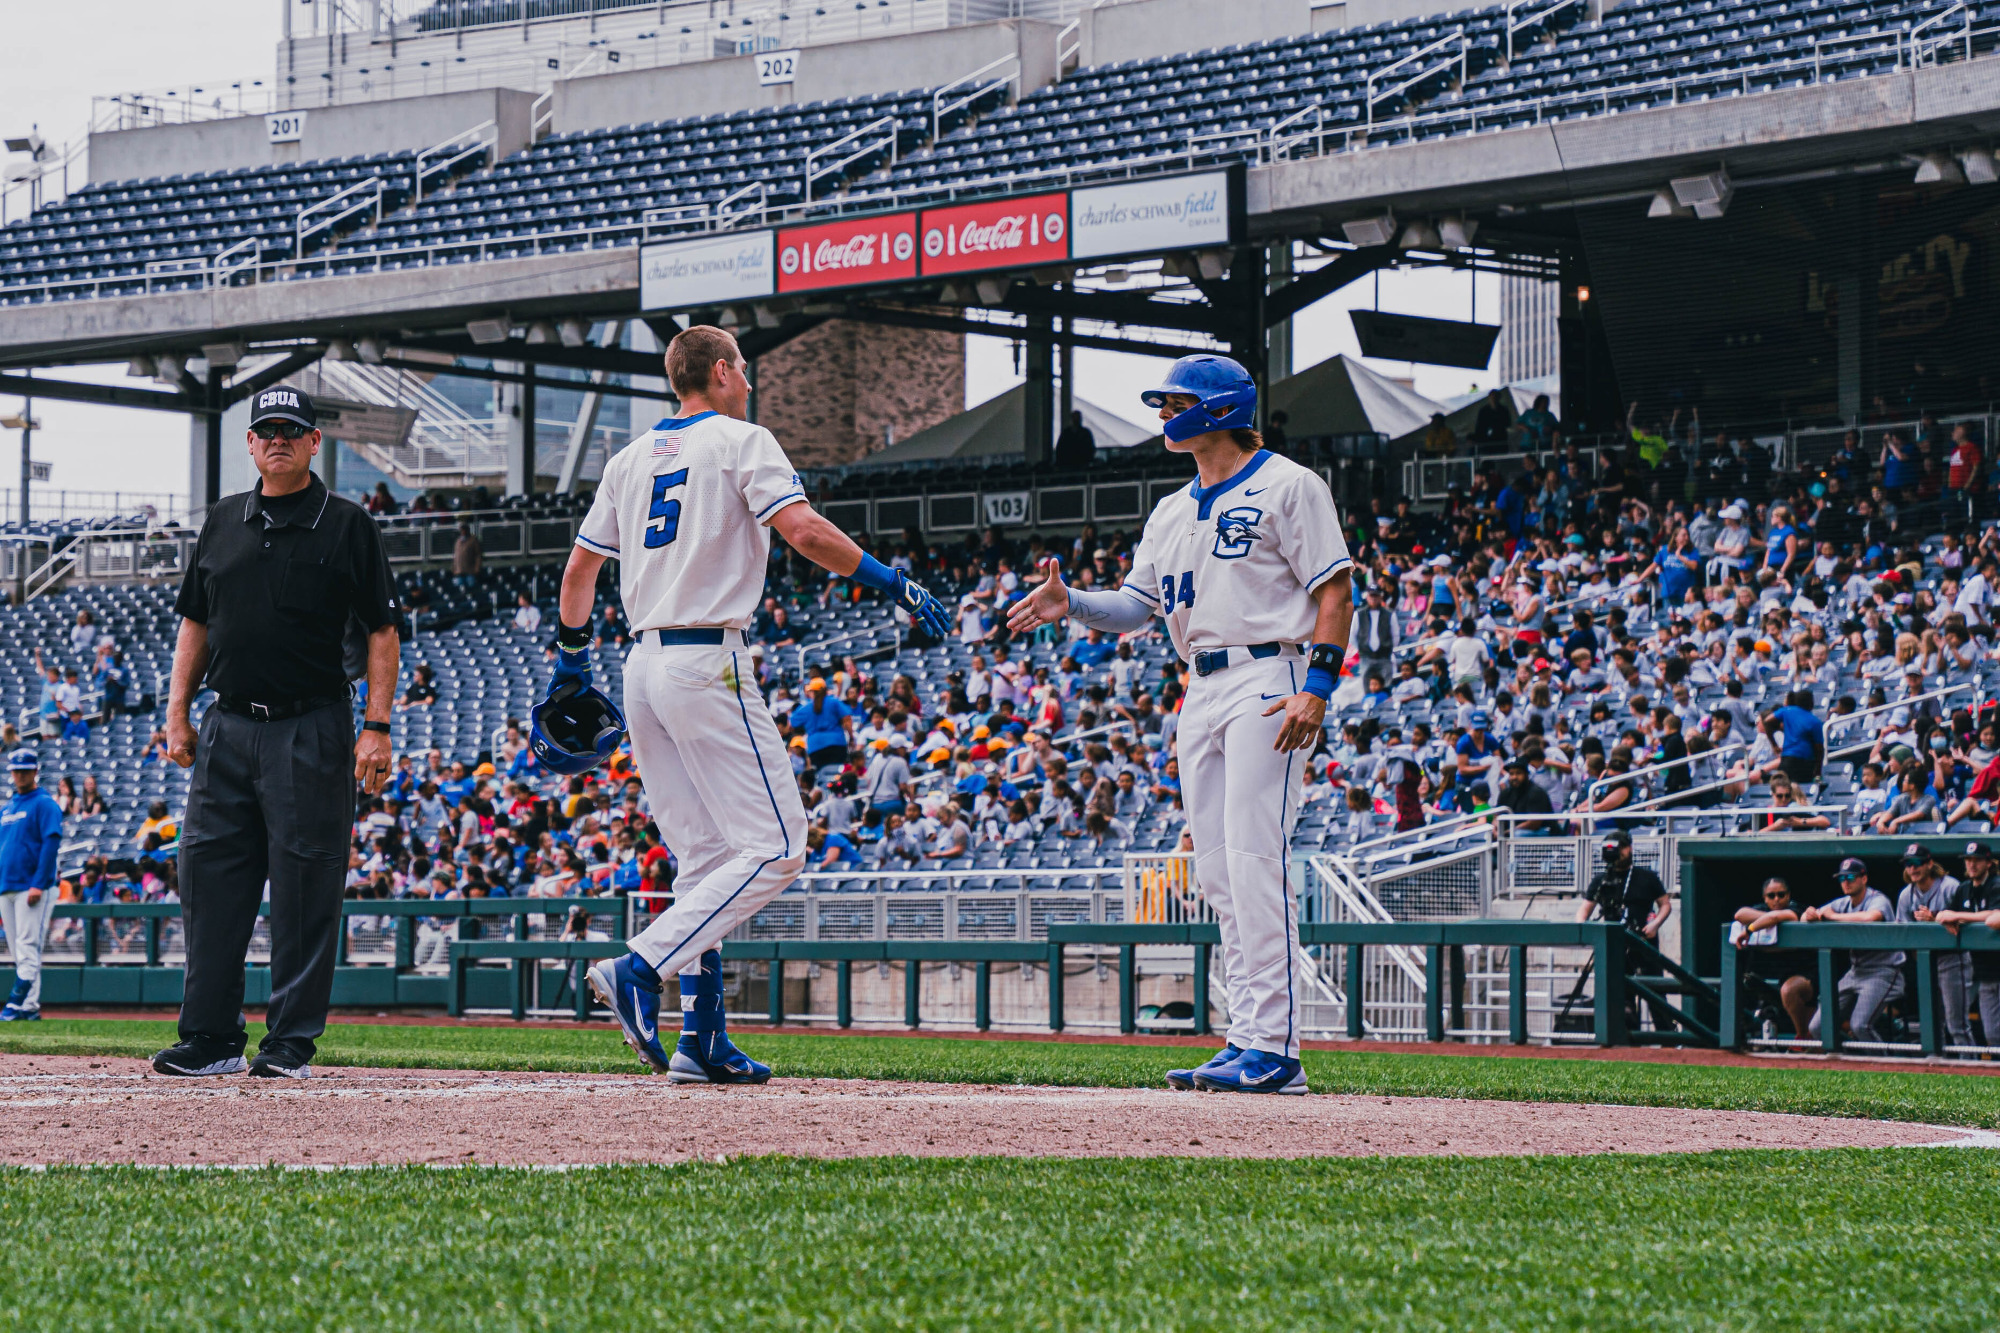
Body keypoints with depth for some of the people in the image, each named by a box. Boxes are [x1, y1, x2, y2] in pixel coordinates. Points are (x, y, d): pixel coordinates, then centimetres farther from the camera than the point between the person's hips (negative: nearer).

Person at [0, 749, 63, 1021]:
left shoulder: (44, 804, -4)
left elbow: (51, 843, -12)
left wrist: (39, 884, -20)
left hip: (33, 889, -8)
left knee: (28, 947, -12)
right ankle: (31, 1008, 8)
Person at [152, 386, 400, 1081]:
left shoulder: (348, 526, 1)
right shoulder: (225, 521, 14)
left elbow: (380, 632, -1)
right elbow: (195, 623, 18)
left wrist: (377, 727, -9)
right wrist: (177, 715, 9)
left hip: (311, 730, -4)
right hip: (227, 729, 4)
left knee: (305, 886, -4)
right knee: (210, 879, 2)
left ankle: (292, 1042, 1)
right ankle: (211, 1037, 7)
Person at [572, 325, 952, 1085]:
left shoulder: (632, 459, 18)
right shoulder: (739, 441, -3)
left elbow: (580, 570, 22)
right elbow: (802, 532, -17)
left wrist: (571, 655, 34)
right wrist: (893, 583, -12)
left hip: (643, 667, 8)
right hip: (709, 665, -8)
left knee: (707, 858, 10)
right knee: (774, 849, -8)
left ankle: (702, 1040, 3)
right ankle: (638, 969, -21)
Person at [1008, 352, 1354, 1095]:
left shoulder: (1287, 487, -2)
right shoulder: (1172, 512, 21)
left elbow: (1335, 588, -8)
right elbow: (1134, 605, 19)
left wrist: (1317, 685, -19)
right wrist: (1070, 605, -1)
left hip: (1268, 681, -8)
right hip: (1200, 691, 9)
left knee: (1255, 859, -16)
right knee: (1217, 873, 5)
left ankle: (1274, 1048, -19)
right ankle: (1251, 1038, 8)